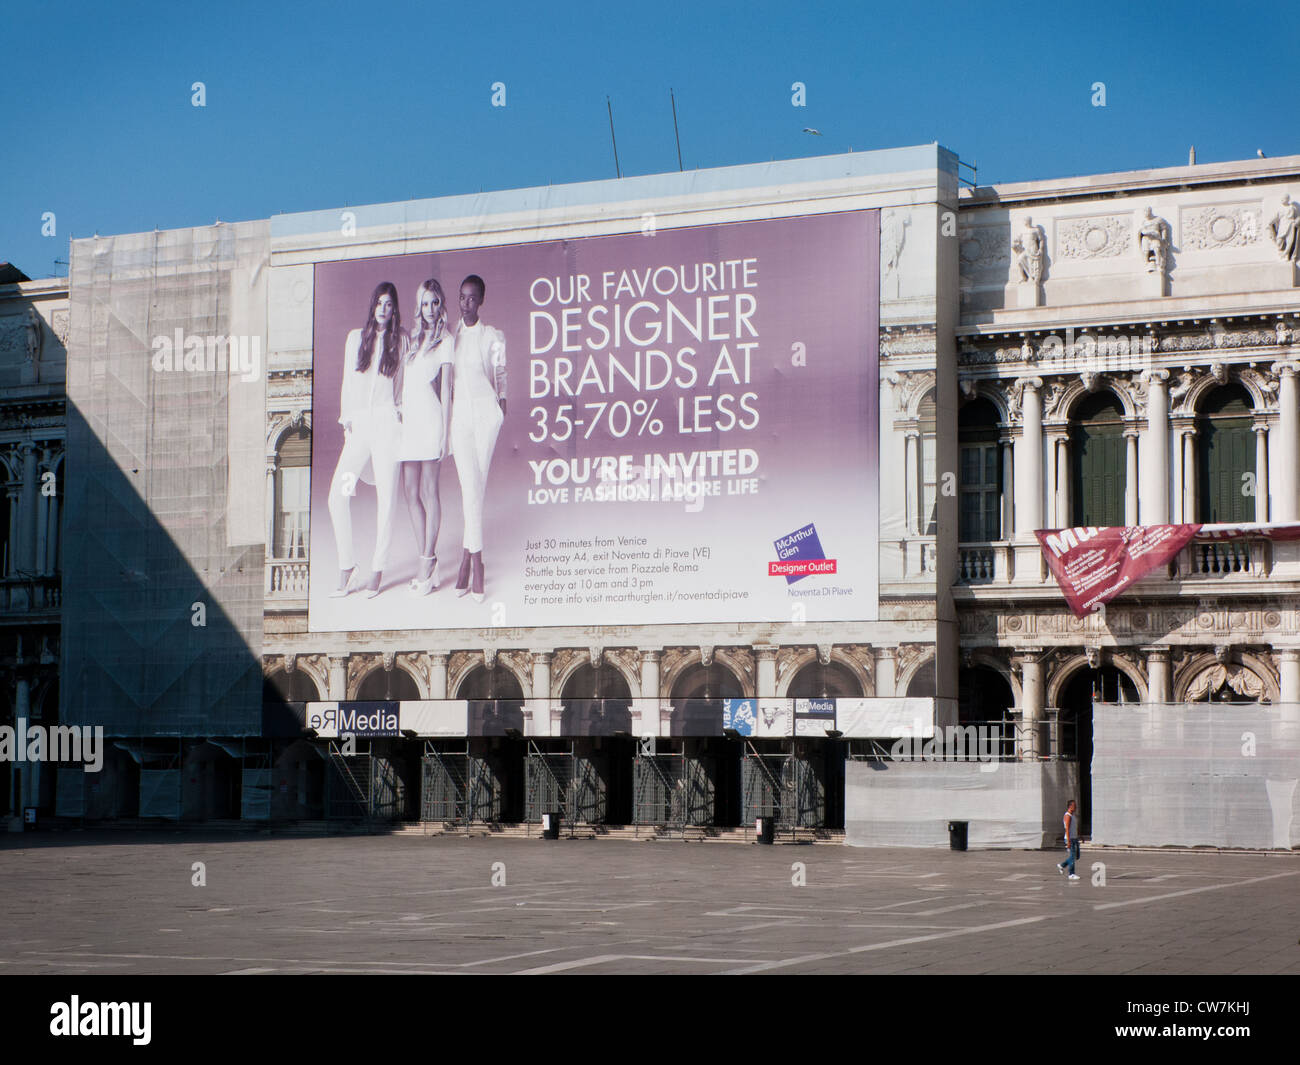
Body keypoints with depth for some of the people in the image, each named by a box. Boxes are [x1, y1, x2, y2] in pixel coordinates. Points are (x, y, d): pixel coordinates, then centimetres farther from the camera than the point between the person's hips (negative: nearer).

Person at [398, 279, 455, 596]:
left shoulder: (445, 340, 1)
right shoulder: (412, 338, 18)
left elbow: (446, 388, -3)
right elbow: (403, 382, 17)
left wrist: (445, 432, -8)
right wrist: (398, 416, 9)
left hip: (430, 418, -6)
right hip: (408, 418, 6)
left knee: (428, 492, -5)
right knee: (410, 492, 3)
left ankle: (428, 564, -4)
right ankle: (427, 563, 7)